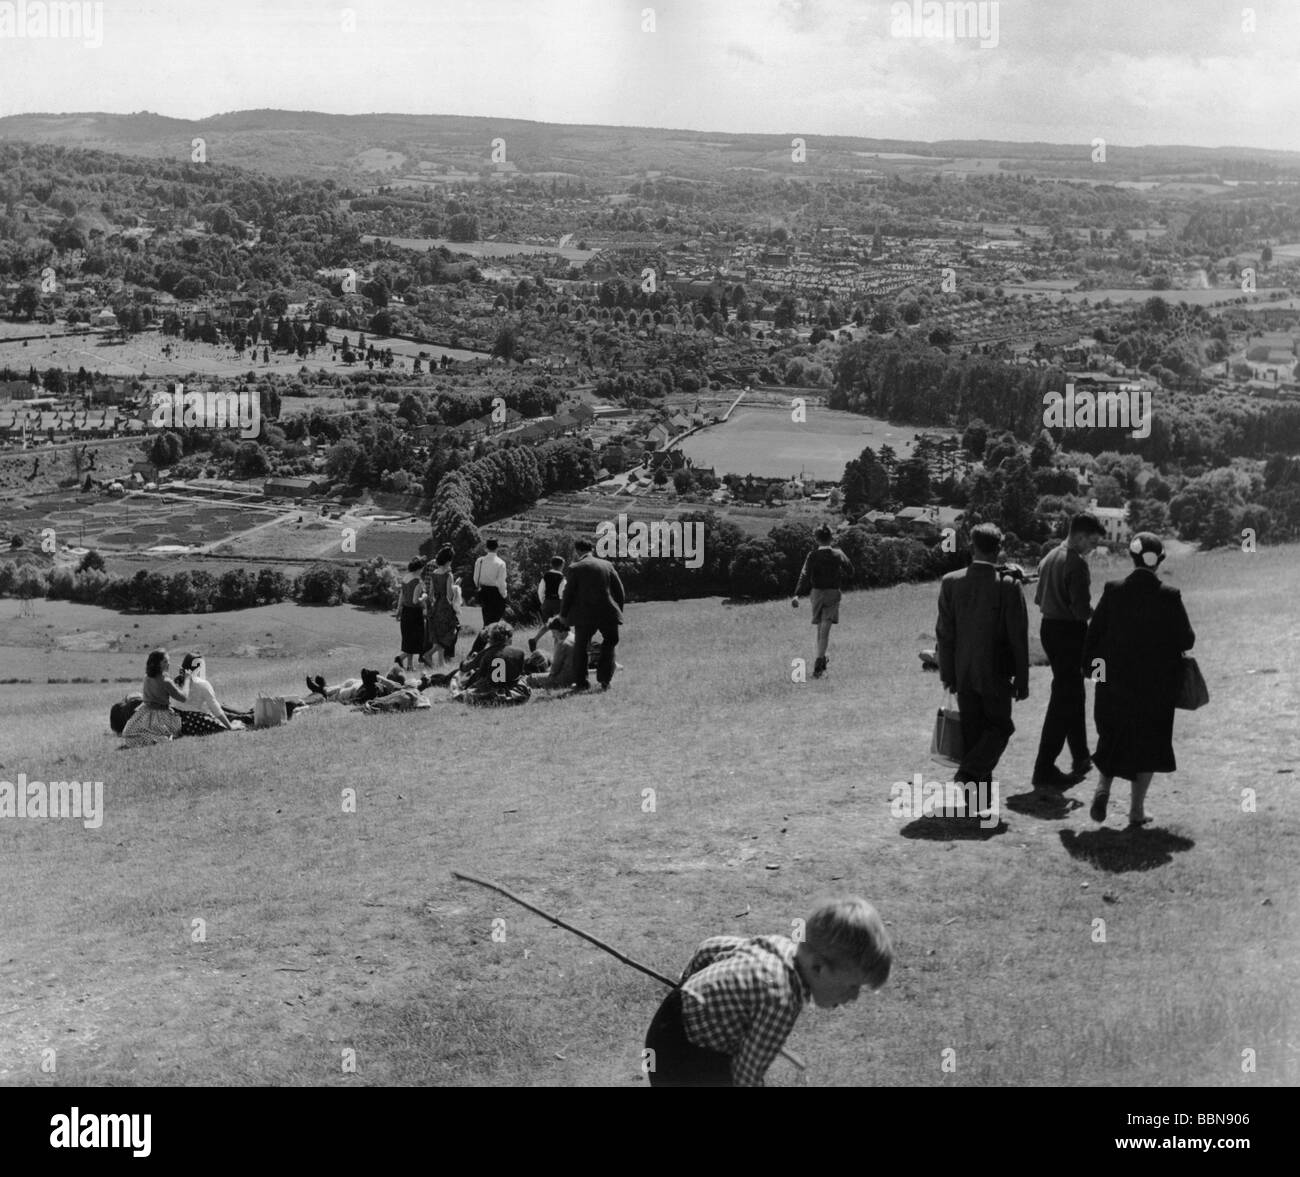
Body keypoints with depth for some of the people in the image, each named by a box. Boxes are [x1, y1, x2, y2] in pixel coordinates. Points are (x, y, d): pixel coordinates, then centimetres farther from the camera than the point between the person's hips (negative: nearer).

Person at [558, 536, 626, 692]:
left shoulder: (575, 568, -5)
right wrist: (619, 610, 16)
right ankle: (605, 680, 13)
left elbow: (568, 593, -3)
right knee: (609, 644, 19)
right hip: (608, 614, 2)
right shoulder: (607, 565, 5)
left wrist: (563, 614, 8)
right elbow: (619, 590, 7)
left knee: (580, 648, 11)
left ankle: (581, 682, 10)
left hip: (584, 615, -2)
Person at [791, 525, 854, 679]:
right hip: (833, 593, -1)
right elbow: (850, 571, 11)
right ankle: (818, 664, -19)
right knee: (825, 629, -7)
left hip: (817, 592, 1)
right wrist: (842, 584, 30)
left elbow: (805, 575, -20)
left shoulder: (813, 555, -9)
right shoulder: (838, 555, -3)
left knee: (820, 627, 19)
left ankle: (822, 660, 34)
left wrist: (797, 595, -27)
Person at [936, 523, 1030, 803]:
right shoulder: (1008, 586, -14)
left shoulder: (950, 582, -5)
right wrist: (1022, 680, -1)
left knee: (972, 731, 14)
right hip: (995, 673, -3)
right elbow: (1018, 638, -10)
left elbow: (944, 633, 0)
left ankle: (981, 783, 19)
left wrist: (947, 674, 8)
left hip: (963, 673, 3)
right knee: (999, 727, 9)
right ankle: (967, 774, -10)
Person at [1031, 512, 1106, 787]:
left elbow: (1038, 598, 16)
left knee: (1072, 693, 22)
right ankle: (1044, 769, -4)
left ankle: (1080, 757, 35)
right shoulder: (1077, 563, -18)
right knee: (1064, 700, -4)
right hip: (1070, 632, -9)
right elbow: (1082, 610, -21)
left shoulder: (1049, 557, 10)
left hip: (1048, 628, 9)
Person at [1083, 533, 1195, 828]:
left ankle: (1103, 787, -2)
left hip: (1115, 680, 1)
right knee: (1149, 741, 11)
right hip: (1157, 683, -1)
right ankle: (1137, 809, 12)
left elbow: (1093, 633, -3)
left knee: (1111, 737, 19)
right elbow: (1186, 641, -8)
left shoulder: (1113, 592, -9)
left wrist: (1088, 665, 10)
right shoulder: (1169, 597, -13)